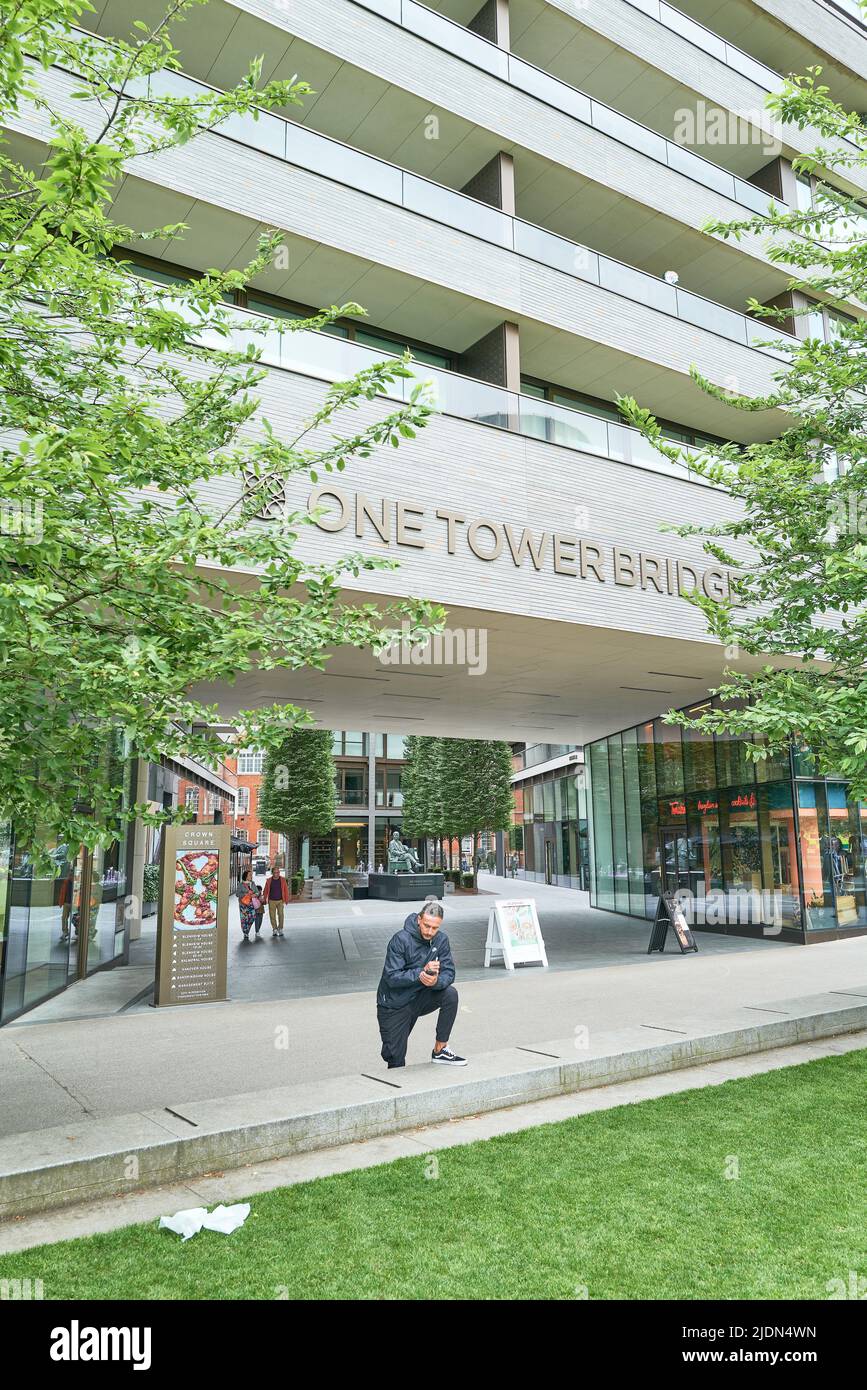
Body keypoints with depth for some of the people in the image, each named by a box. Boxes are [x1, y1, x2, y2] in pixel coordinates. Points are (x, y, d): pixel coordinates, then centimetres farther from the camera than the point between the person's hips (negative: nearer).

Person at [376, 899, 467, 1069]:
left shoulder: (441, 939, -8)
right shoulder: (401, 940, -22)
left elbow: (448, 972, -11)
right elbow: (391, 977, -26)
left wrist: (436, 981, -34)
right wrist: (421, 973, -37)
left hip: (419, 999, 4)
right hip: (394, 1005, -4)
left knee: (450, 993, -23)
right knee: (395, 1060, -4)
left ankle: (439, 1051, -10)